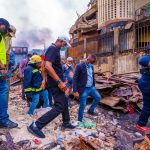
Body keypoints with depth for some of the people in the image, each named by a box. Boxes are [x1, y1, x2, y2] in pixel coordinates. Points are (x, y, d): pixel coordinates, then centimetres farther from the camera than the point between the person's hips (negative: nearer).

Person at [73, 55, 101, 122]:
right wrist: (75, 91, -21)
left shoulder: (91, 66, 6)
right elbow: (75, 79, -18)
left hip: (91, 87, 8)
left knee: (98, 97, 16)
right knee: (82, 105, -2)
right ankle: (79, 120, 17)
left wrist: (93, 86, 21)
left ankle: (91, 110, 33)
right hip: (83, 89, -7)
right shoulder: (79, 66, -16)